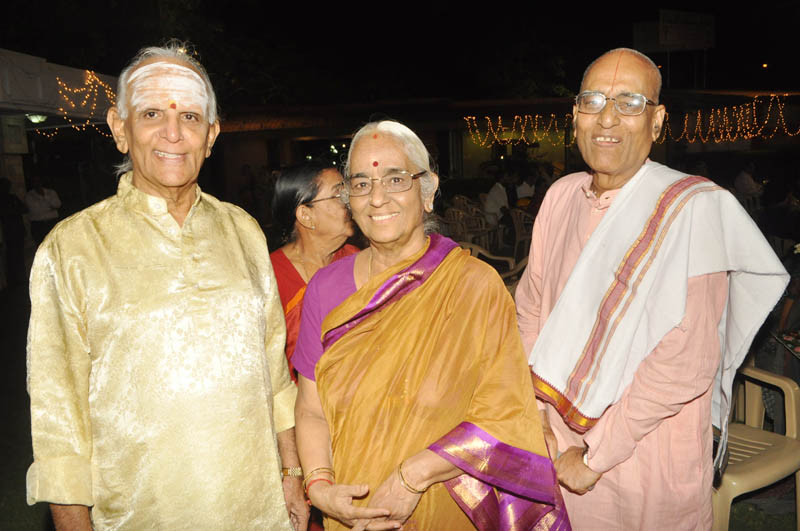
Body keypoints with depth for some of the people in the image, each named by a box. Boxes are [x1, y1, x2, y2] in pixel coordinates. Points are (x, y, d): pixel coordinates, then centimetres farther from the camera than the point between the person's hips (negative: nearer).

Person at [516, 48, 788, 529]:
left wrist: (596, 455, -17)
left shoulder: (694, 207, -18)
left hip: (646, 467, -5)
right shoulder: (562, 196, 0)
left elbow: (686, 362, -23)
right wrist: (536, 416, -3)